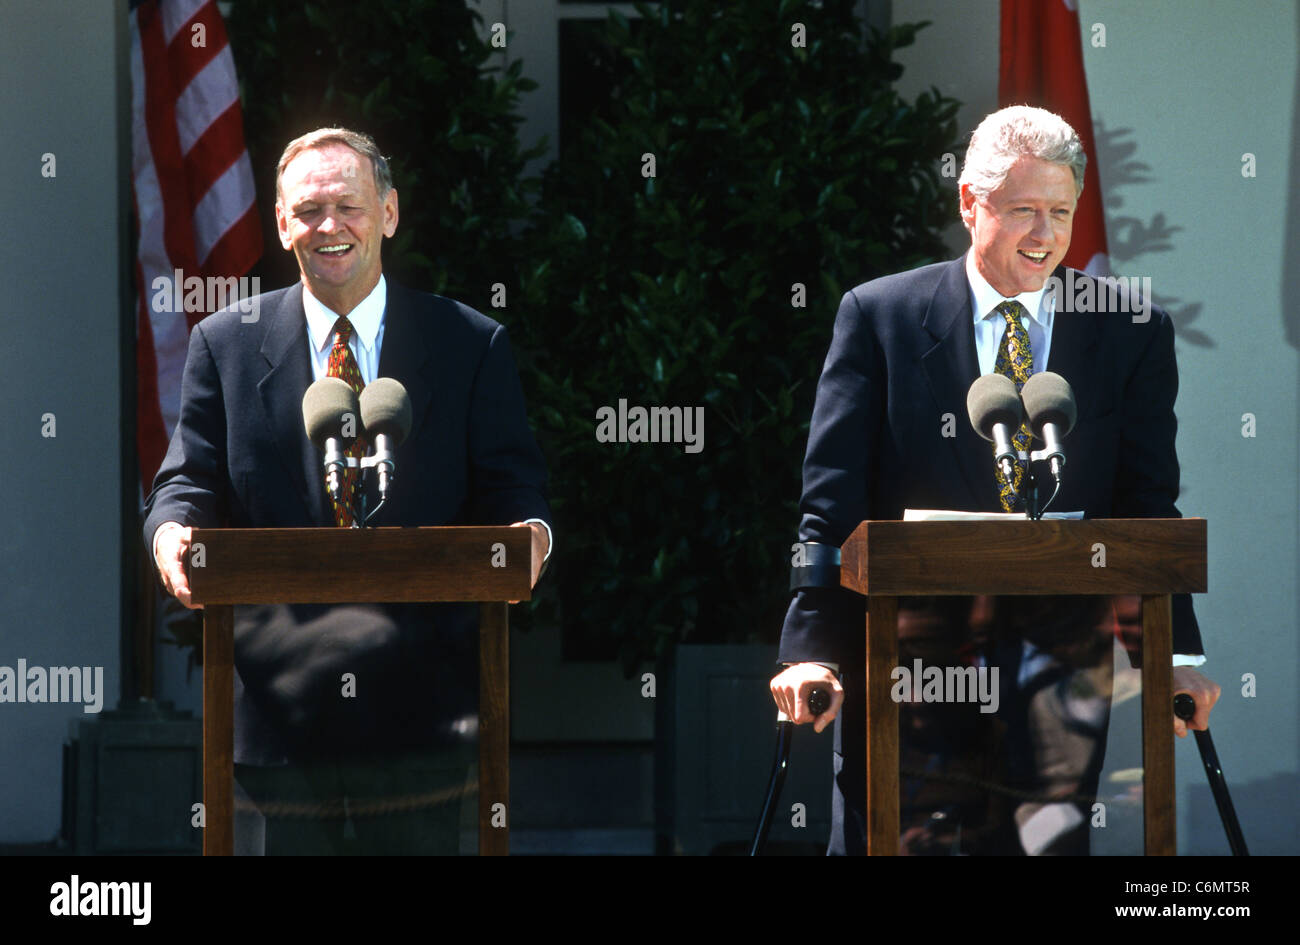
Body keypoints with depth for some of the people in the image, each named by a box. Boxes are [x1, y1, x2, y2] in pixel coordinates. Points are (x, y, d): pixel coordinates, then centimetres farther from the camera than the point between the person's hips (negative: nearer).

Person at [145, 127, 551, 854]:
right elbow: (192, 479, 7)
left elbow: (509, 485, 3)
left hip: (417, 707, 0)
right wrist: (172, 530, -17)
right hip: (277, 702, 1)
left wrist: (528, 533, -20)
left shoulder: (474, 345, 8)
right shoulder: (224, 345, 11)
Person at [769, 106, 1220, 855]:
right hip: (906, 665, -1)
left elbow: (1148, 507, 3)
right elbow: (834, 504, -2)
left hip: (1057, 672, 1)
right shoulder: (879, 317, 3)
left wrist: (1178, 655, -9)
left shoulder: (1132, 334, 7)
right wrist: (813, 651, -11)